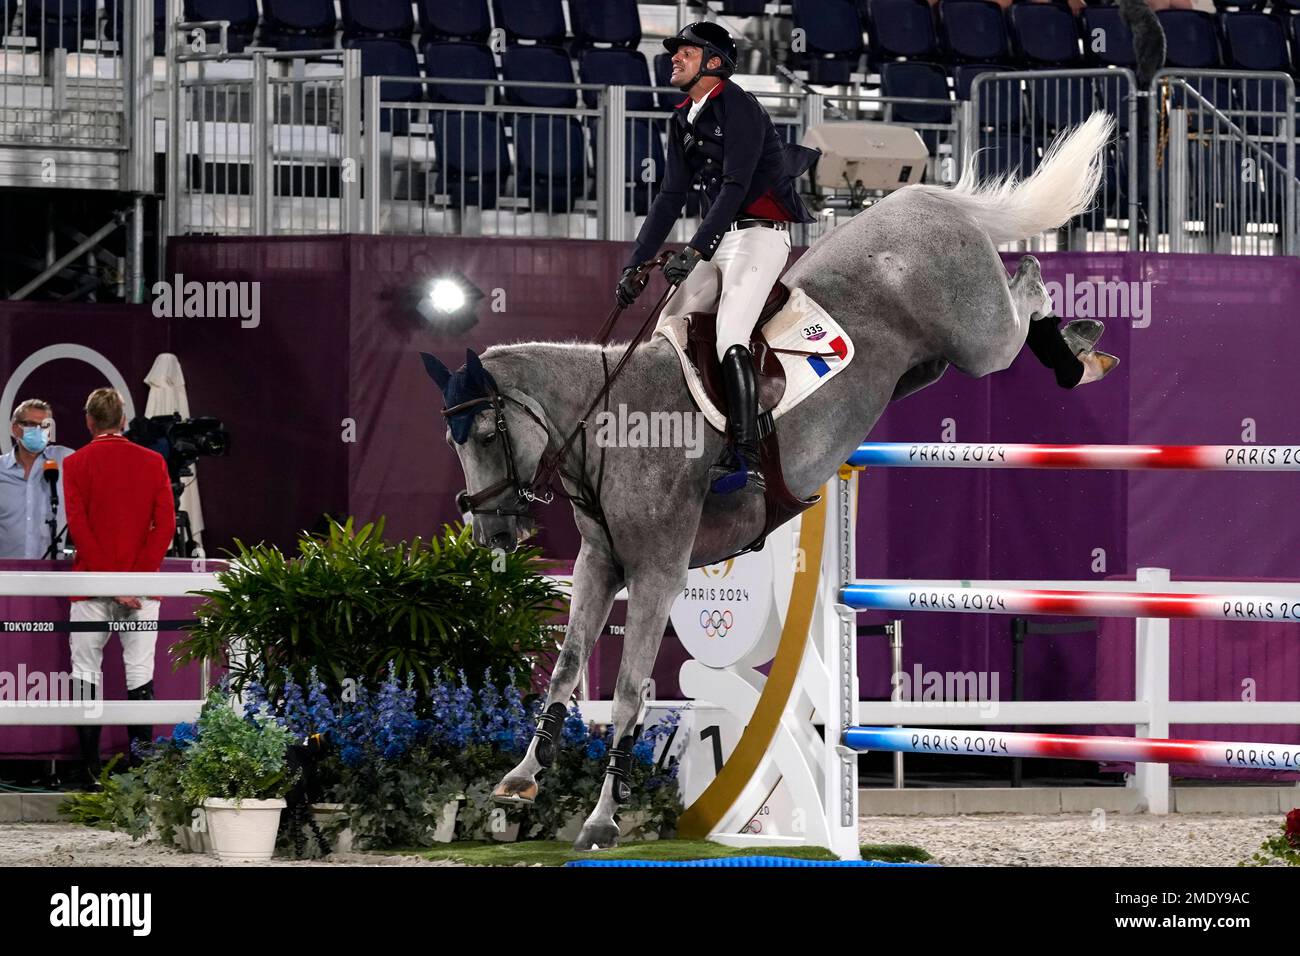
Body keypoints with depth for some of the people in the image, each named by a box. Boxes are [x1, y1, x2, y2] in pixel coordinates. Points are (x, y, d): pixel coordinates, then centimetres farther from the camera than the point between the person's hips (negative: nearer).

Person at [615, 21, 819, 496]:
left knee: (730, 341, -23)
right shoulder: (683, 122, 15)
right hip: (716, 242, 9)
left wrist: (694, 250, -27)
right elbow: (671, 197, 15)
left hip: (759, 236, -9)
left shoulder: (737, 107, -11)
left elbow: (736, 185, -20)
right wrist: (636, 264, 8)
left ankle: (745, 459, -28)